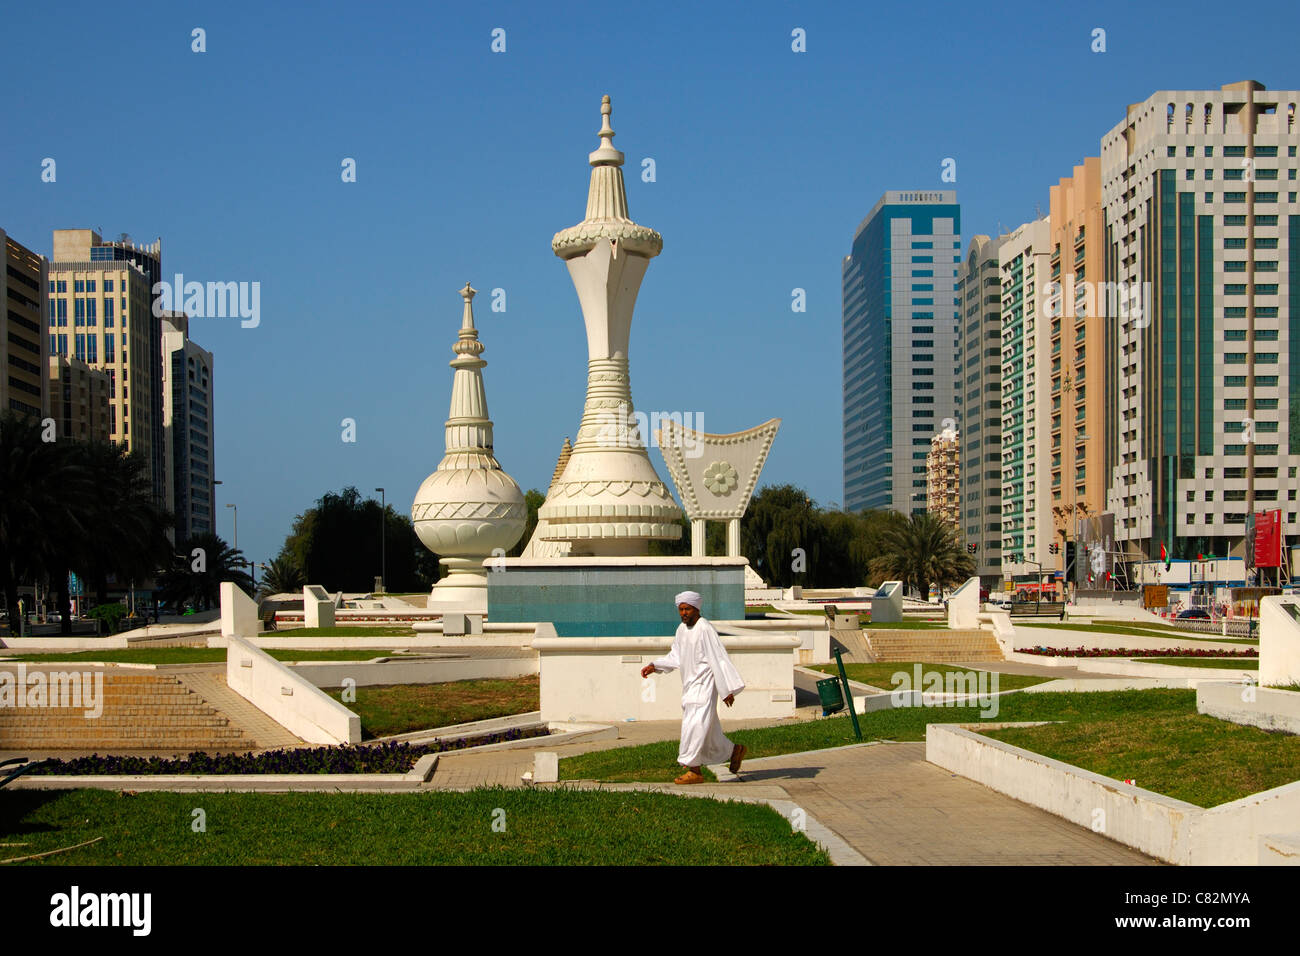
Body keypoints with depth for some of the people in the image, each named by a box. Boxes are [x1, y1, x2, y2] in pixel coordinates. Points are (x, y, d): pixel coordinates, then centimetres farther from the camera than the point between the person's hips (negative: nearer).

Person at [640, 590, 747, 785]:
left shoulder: (705, 628, -16)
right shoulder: (682, 629, 9)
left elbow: (718, 659, -17)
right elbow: (675, 658, 17)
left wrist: (727, 689, -18)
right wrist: (653, 666, 3)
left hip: (704, 685, -9)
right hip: (689, 686, 9)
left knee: (695, 726, -13)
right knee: (708, 730, 15)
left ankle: (694, 770, -10)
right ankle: (734, 751, 34)